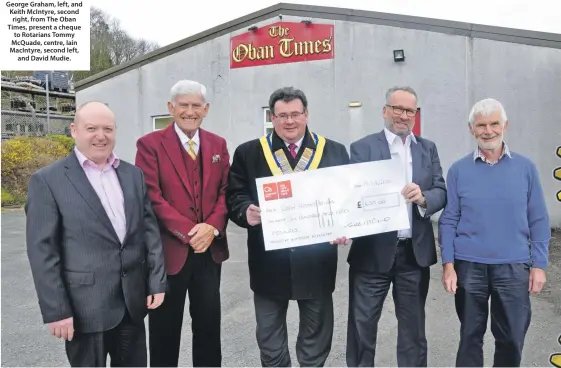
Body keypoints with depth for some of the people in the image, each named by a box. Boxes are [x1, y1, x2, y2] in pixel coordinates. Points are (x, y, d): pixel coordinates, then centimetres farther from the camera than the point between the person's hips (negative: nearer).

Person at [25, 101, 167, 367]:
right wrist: (56, 310, -11)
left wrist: (157, 282, 2)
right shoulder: (48, 180, -6)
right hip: (85, 308, -4)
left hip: (133, 302, 4)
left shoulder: (133, 174, 7)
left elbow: (150, 229, 7)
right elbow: (43, 250, -9)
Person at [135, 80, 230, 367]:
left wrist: (212, 227, -12)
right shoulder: (150, 144, -4)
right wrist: (188, 232, -18)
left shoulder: (218, 144, 9)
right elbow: (152, 197, -12)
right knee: (166, 327, 11)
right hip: (169, 249, -3)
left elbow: (225, 191, 5)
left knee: (209, 323, 15)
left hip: (210, 248, 4)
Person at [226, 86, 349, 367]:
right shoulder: (248, 153, 2)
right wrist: (247, 213, -21)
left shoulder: (334, 152, 3)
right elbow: (235, 197, 1)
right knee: (270, 342, 17)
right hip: (269, 262, 0)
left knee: (315, 340, 17)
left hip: (317, 262, 0)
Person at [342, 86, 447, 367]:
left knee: (413, 325, 18)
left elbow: (441, 193, 1)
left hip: (415, 252, 3)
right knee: (362, 324, 9)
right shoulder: (362, 148, -3)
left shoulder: (428, 149, 9)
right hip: (373, 251, -3)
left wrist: (423, 197, -21)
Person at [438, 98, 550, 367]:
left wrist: (539, 265, -1)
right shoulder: (458, 170, -1)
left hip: (514, 267, 1)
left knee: (512, 338, 10)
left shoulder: (525, 167, 2)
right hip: (469, 266, 0)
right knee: (470, 336, 12)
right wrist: (448, 264, -7)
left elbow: (538, 220, 4)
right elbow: (448, 221, -1)